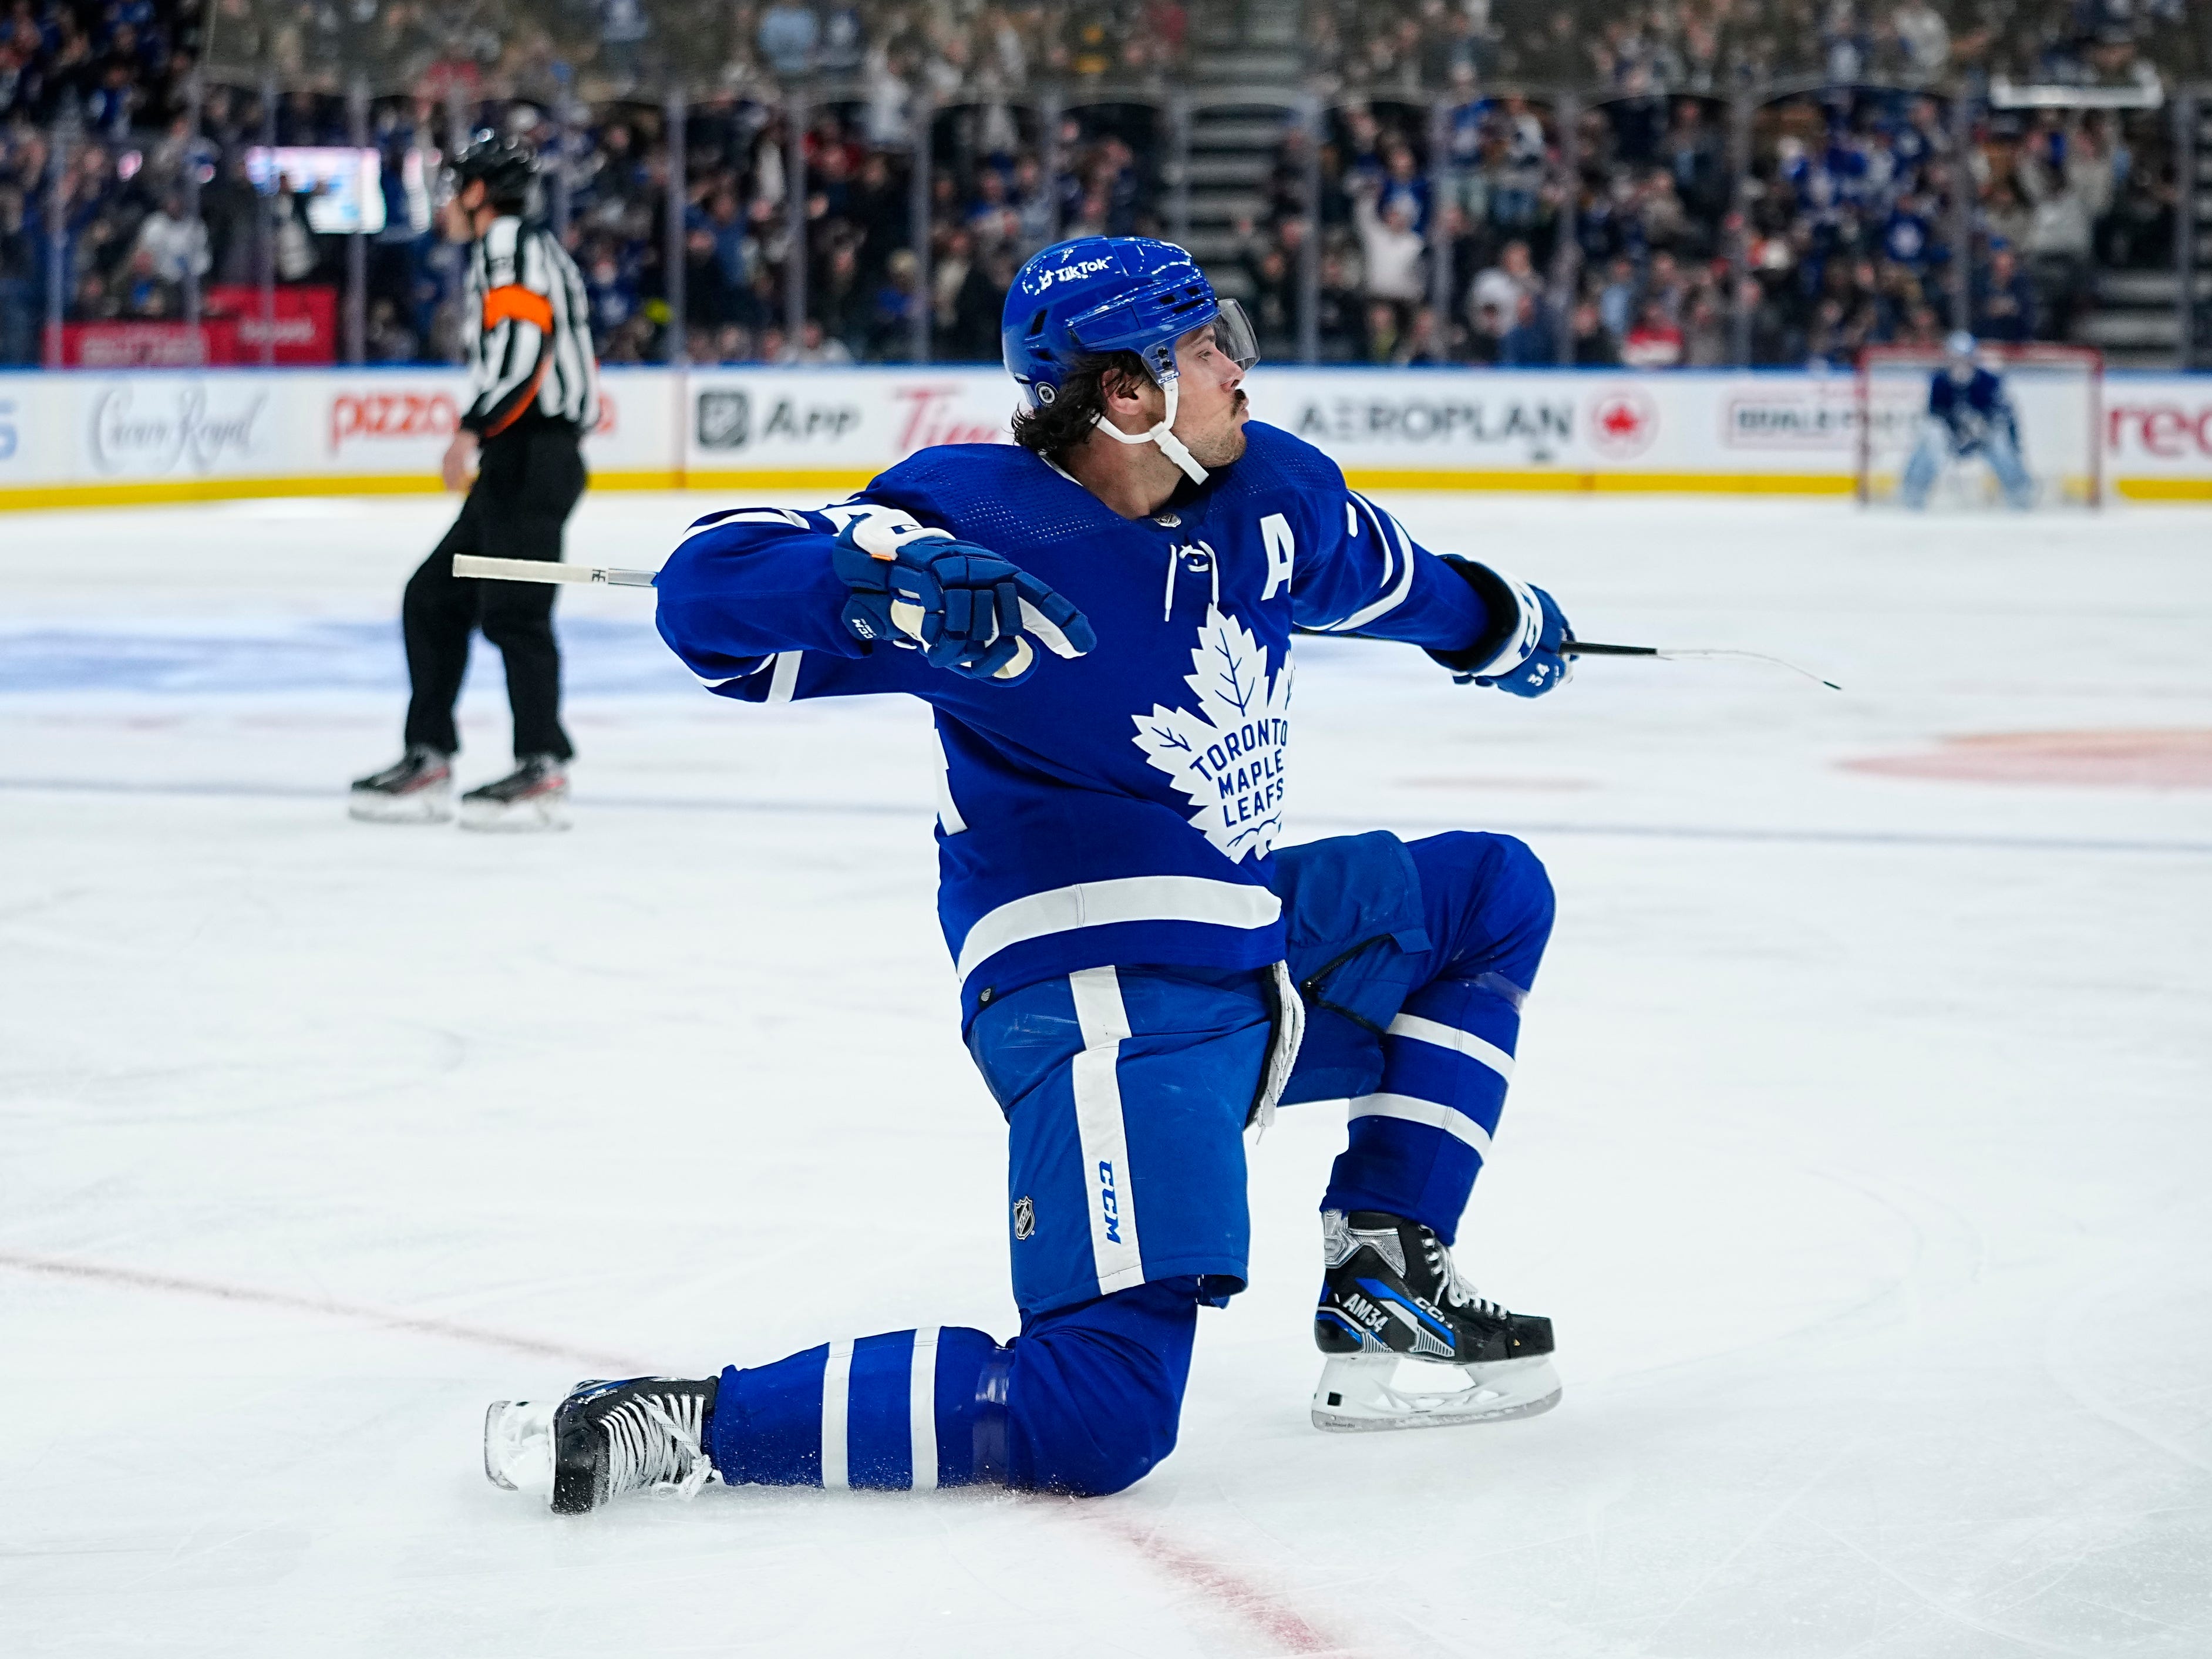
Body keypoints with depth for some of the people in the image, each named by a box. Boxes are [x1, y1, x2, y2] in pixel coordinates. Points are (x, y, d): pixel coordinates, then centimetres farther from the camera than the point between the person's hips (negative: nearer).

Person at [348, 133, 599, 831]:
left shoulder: (511, 243, -6)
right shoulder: (533, 251, 26)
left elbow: (523, 342, -22)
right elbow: (574, 363, 26)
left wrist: (474, 430, -28)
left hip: (529, 457, -11)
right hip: (517, 464, 11)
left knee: (511, 609, -15)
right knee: (435, 601, 11)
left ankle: (543, 772, -18)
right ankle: (428, 761, 11)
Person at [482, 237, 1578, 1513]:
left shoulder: (1272, 491, 5)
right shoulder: (988, 520, -17)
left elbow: (1371, 572, 31)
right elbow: (711, 594, -24)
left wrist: (1492, 618, 47)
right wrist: (884, 574, -42)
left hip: (1256, 954, 9)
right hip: (1095, 993, -9)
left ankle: (1383, 1291, 14)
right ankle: (685, 1423, -19)